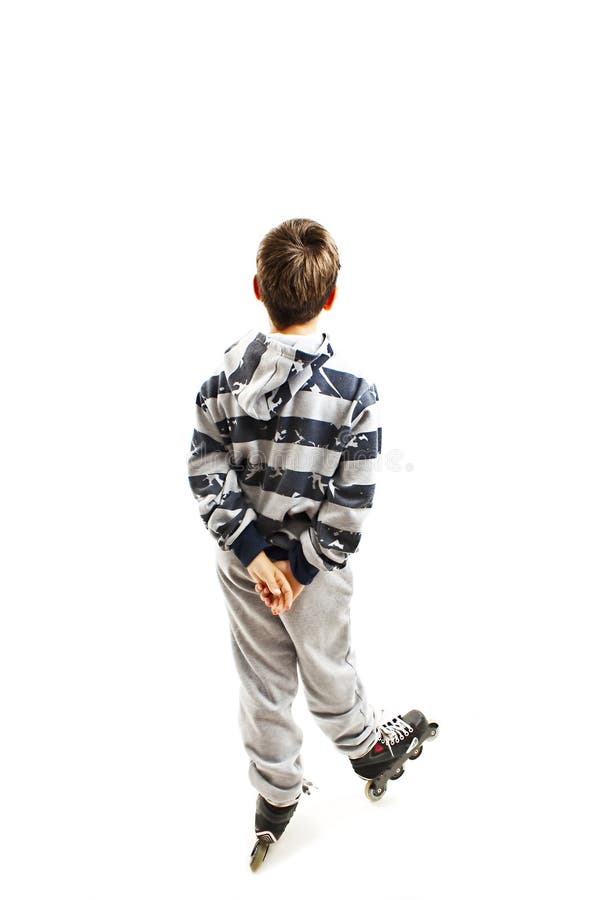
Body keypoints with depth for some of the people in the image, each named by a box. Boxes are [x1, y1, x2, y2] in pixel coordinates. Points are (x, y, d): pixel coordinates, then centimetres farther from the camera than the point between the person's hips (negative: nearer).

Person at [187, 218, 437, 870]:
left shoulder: (224, 375, -12)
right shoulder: (354, 390, -21)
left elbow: (206, 472, -12)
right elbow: (350, 505, -19)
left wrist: (253, 552, -11)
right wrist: (297, 567, -11)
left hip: (242, 557, 3)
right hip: (312, 563, -3)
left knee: (262, 677, 19)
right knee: (327, 669, 22)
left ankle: (274, 797, 38)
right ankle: (369, 748, 50)